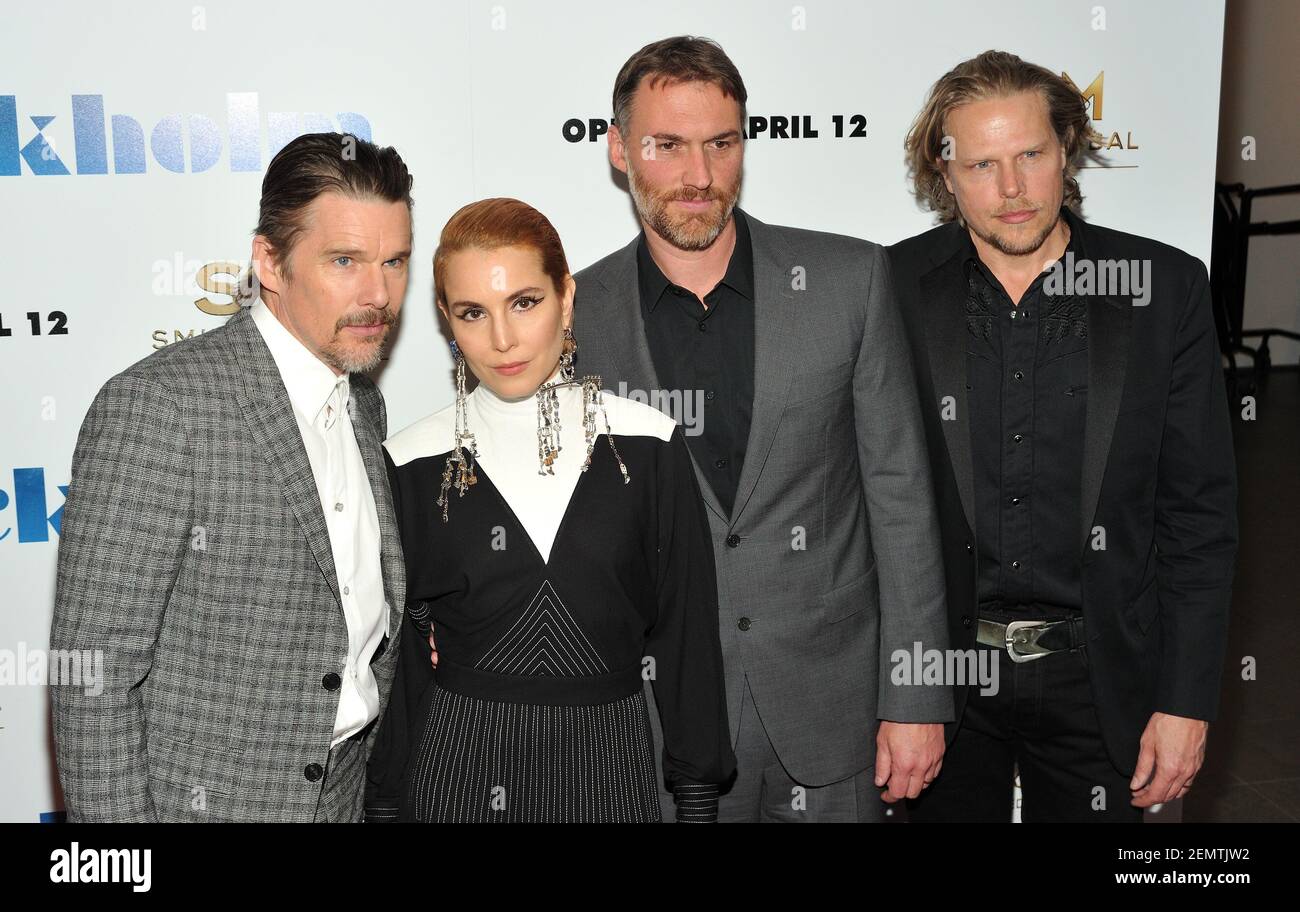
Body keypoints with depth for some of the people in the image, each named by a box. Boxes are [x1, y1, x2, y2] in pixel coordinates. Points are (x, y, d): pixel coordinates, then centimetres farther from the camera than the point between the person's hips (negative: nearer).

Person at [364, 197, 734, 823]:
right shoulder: (414, 464, -5)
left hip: (608, 767, 1)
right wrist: (387, 805, 3)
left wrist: (698, 799, 1)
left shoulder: (647, 445, -5)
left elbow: (686, 632, 0)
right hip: (457, 770, 0)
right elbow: (396, 657, 2)